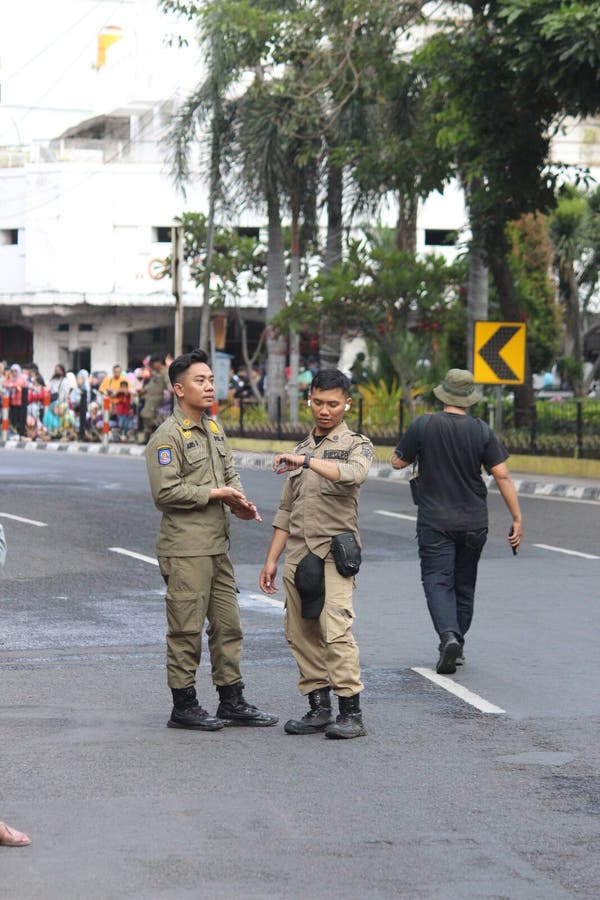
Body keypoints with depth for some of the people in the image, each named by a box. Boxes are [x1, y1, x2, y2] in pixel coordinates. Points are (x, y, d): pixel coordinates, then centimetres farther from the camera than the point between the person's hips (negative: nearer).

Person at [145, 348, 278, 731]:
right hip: (185, 548, -8)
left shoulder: (214, 429, 16)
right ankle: (184, 707, 6)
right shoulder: (168, 436, -11)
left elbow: (230, 473, 21)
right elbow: (166, 491, -18)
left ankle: (232, 700, 20)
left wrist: (240, 501, -1)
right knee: (187, 629, -2)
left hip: (218, 544, 8)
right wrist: (215, 493, -15)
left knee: (228, 624, 12)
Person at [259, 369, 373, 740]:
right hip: (297, 555, 6)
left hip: (335, 552, -6)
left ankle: (351, 712, -15)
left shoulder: (357, 444, 3)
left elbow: (354, 473, -22)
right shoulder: (300, 450, 21)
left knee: (336, 629, -17)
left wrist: (308, 461, -31)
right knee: (301, 634, 3)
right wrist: (271, 560, 16)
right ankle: (319, 708, 10)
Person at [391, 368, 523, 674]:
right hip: (473, 522, 2)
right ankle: (456, 647, 23)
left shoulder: (423, 425, -8)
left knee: (437, 581, -3)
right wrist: (517, 518, -3)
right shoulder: (482, 431, -4)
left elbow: (397, 462, 1)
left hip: (435, 522, -2)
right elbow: (502, 476, -7)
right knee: (464, 584, 15)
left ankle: (449, 635, -26)